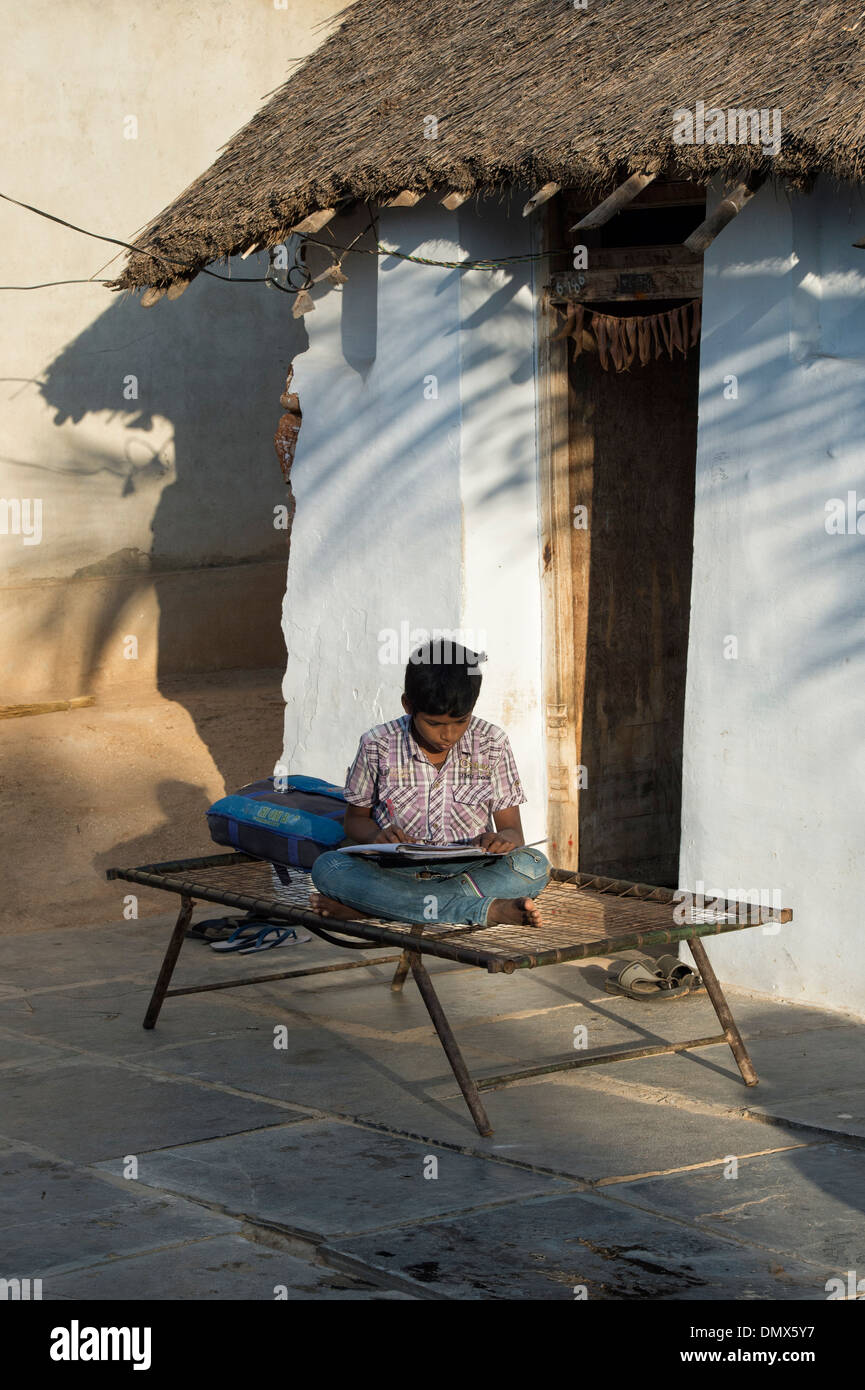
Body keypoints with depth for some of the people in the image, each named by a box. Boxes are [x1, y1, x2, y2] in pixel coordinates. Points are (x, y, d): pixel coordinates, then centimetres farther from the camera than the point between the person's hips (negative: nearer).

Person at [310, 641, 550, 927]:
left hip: (467, 869, 0)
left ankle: (370, 906, -32)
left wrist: (505, 839, -23)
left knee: (534, 867, -30)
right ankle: (486, 910, -35)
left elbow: (512, 830, 3)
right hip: (395, 871, 0)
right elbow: (356, 818, 11)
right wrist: (377, 836, -14)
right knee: (327, 867, -30)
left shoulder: (491, 744, 0)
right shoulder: (378, 746, -2)